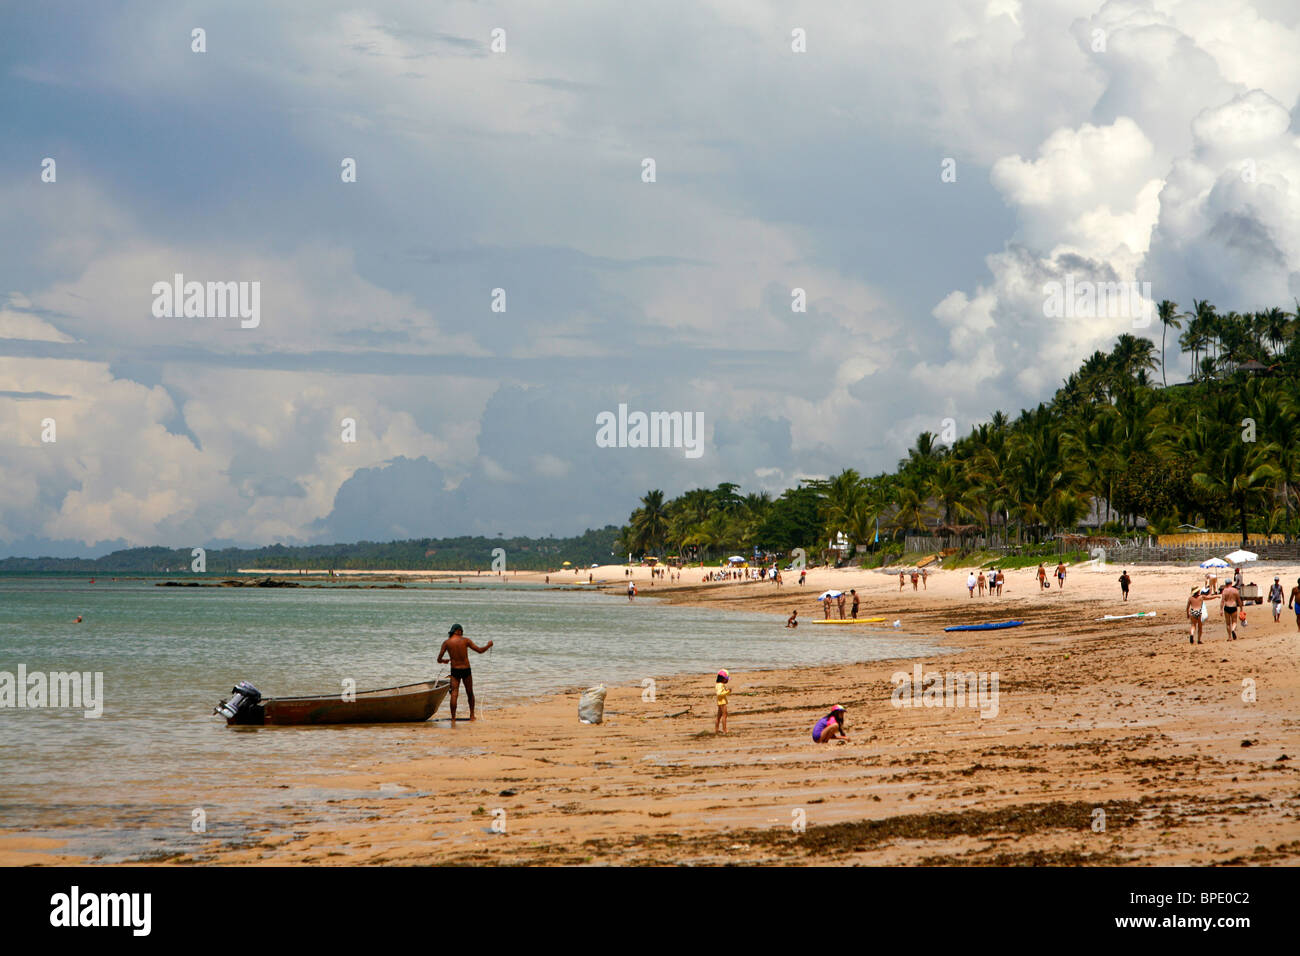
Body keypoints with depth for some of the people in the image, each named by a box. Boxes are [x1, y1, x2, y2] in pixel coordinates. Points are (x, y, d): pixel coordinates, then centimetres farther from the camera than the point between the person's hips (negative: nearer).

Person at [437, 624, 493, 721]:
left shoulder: (446, 643, -1)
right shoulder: (465, 640, -4)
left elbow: (439, 660, 1)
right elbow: (480, 650, 0)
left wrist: (444, 660, 24)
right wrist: (489, 645, 19)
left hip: (454, 670, 0)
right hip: (466, 670, 0)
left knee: (454, 694, -3)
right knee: (470, 694, 17)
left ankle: (453, 718, -13)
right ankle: (472, 716, 25)